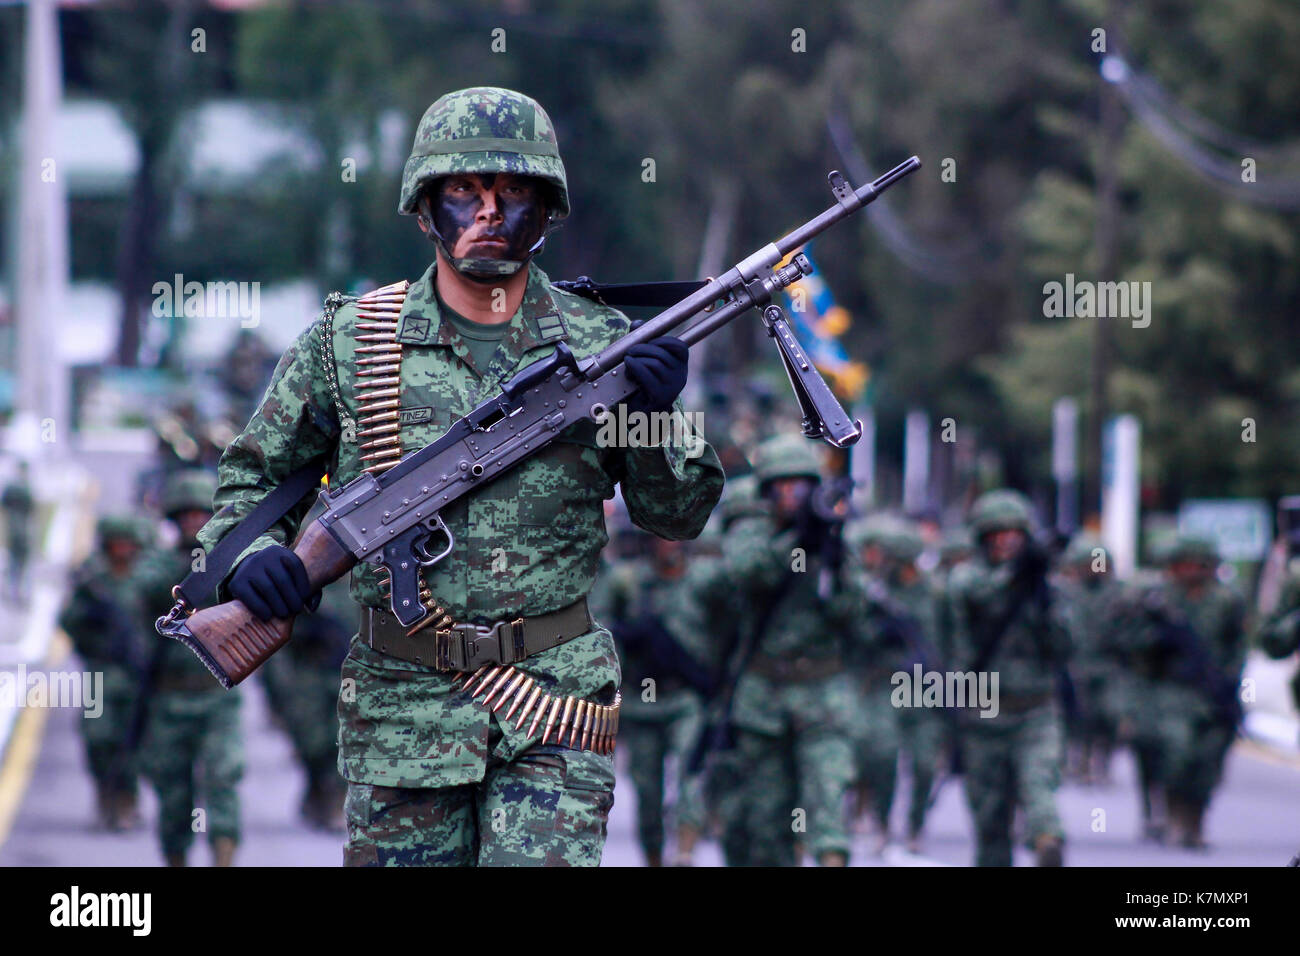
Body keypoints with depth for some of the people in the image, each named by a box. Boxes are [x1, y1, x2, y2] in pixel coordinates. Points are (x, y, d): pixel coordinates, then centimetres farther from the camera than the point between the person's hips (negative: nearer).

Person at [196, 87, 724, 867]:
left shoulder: (599, 346, 3)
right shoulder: (348, 343, 2)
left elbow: (677, 514, 6)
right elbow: (252, 475, 12)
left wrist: (657, 413, -13)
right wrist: (251, 554, -9)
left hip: (554, 711, -1)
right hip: (404, 705, 1)